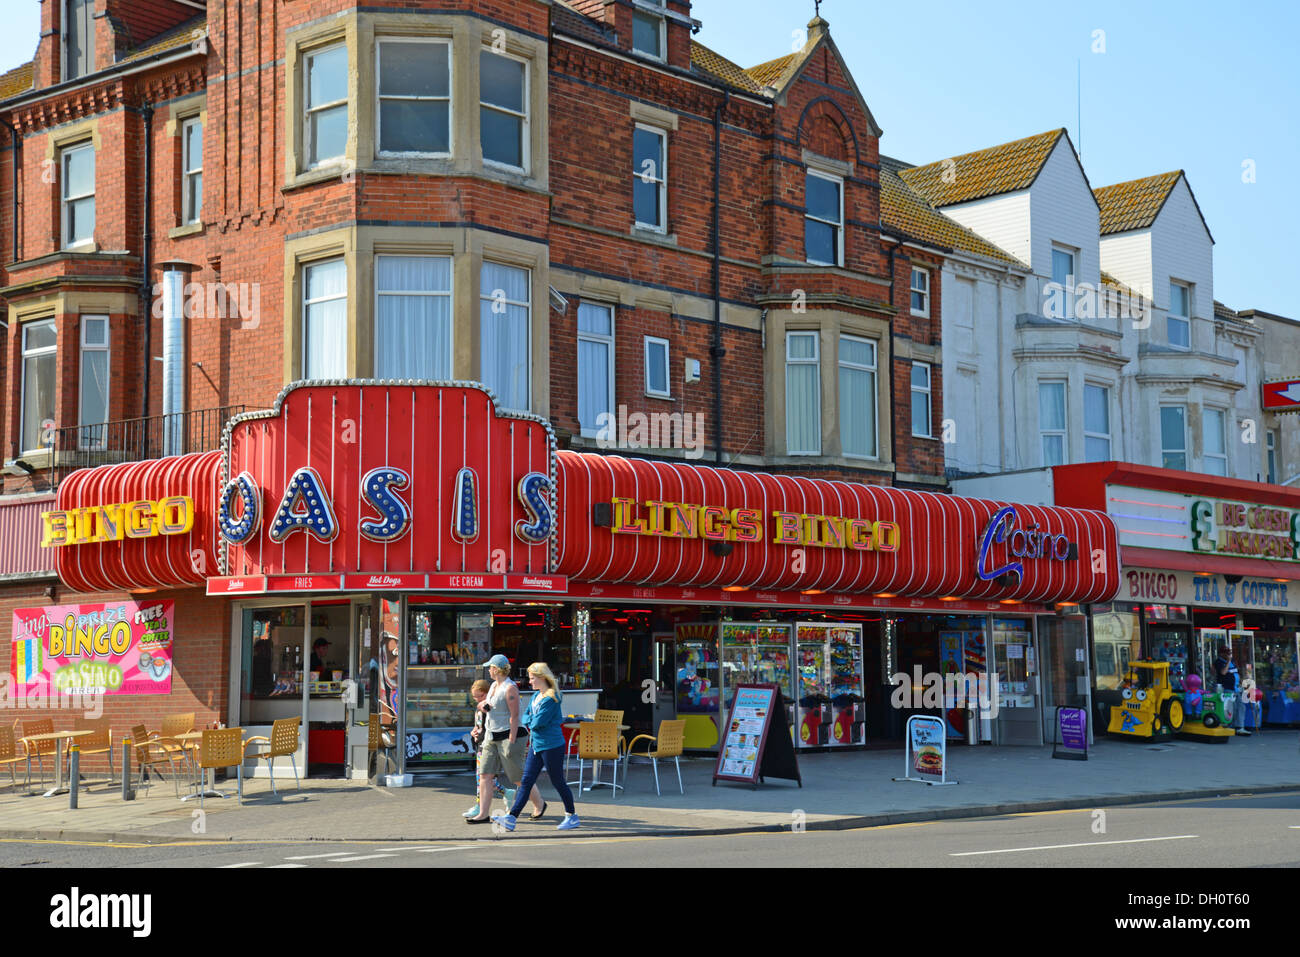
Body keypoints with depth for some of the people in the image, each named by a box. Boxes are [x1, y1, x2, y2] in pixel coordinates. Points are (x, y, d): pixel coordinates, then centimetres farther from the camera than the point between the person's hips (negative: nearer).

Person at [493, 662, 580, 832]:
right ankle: (512, 818, 0)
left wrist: (532, 722, 0)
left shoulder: (551, 698, -17)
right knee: (526, 781, 4)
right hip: (536, 745, 9)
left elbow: (538, 722, -21)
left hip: (552, 746, -9)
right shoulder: (536, 696, 12)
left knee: (558, 782, 3)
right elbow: (526, 717, 17)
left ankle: (572, 816, 19)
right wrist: (533, 722, -4)